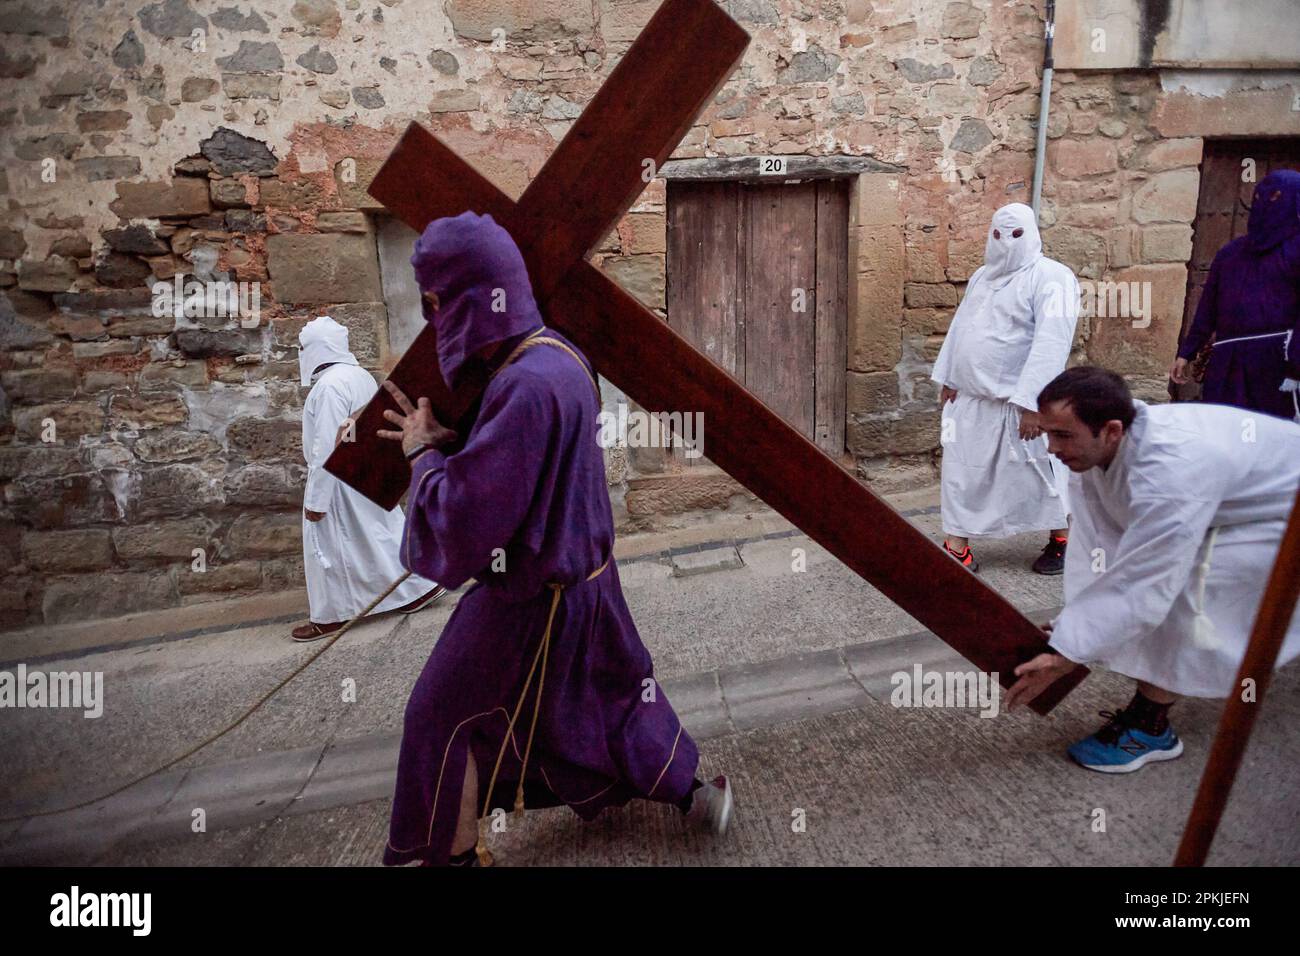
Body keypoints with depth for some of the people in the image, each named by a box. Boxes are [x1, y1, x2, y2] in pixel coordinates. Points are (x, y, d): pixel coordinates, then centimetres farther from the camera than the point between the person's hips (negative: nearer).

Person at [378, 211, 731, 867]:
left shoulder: (527, 386, -30)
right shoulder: (555, 355, 0)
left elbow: (463, 522, -29)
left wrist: (422, 456, -11)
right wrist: (446, 444, 0)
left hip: (533, 598, -9)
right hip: (580, 573, 9)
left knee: (442, 722, 12)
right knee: (611, 692, 26)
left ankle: (455, 852, 32)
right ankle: (690, 792, 41)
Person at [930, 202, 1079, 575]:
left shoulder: (1051, 278, -11)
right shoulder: (982, 275, 13)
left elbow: (1051, 343, -20)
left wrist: (1032, 402, -26)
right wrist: (948, 379, 11)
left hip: (1018, 402, -6)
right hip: (970, 398, 6)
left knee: (1037, 475, 7)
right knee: (960, 473, 6)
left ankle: (1060, 540, 29)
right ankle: (956, 548, 15)